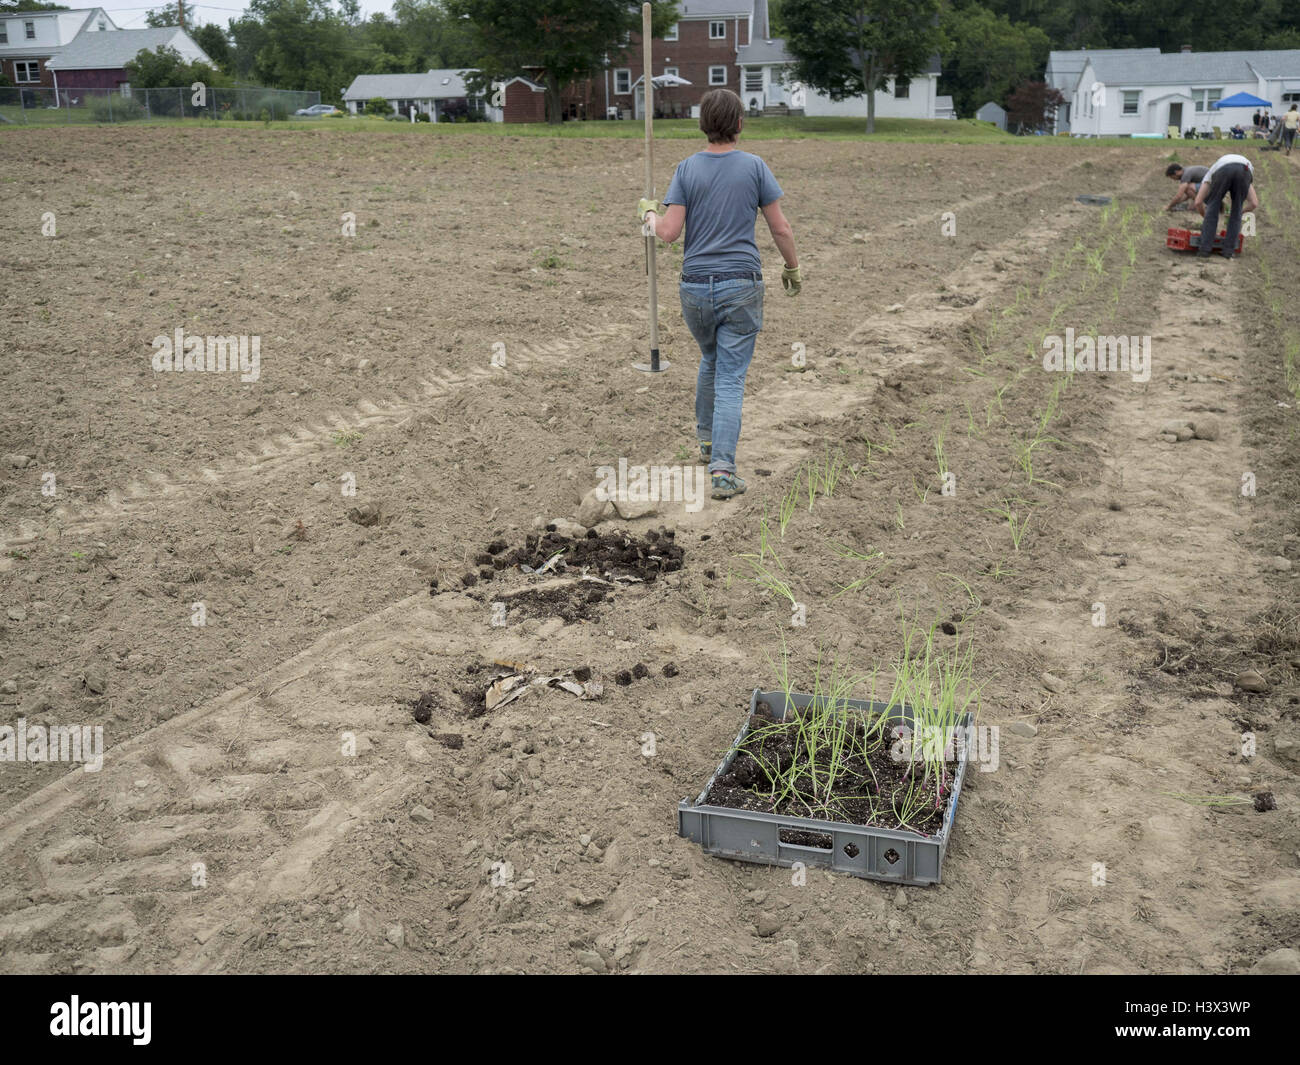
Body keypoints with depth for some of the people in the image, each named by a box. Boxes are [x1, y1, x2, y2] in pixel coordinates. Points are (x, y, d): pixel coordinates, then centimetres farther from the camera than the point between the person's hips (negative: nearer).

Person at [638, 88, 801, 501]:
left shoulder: (687, 168, -1)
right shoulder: (754, 166, -2)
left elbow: (668, 232, -6)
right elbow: (780, 228, 0)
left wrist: (648, 213, 15)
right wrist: (793, 269, 16)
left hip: (695, 287, 2)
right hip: (741, 285, -2)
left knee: (710, 360, 27)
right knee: (731, 378, -2)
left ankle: (706, 438, 38)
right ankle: (722, 469, -11)